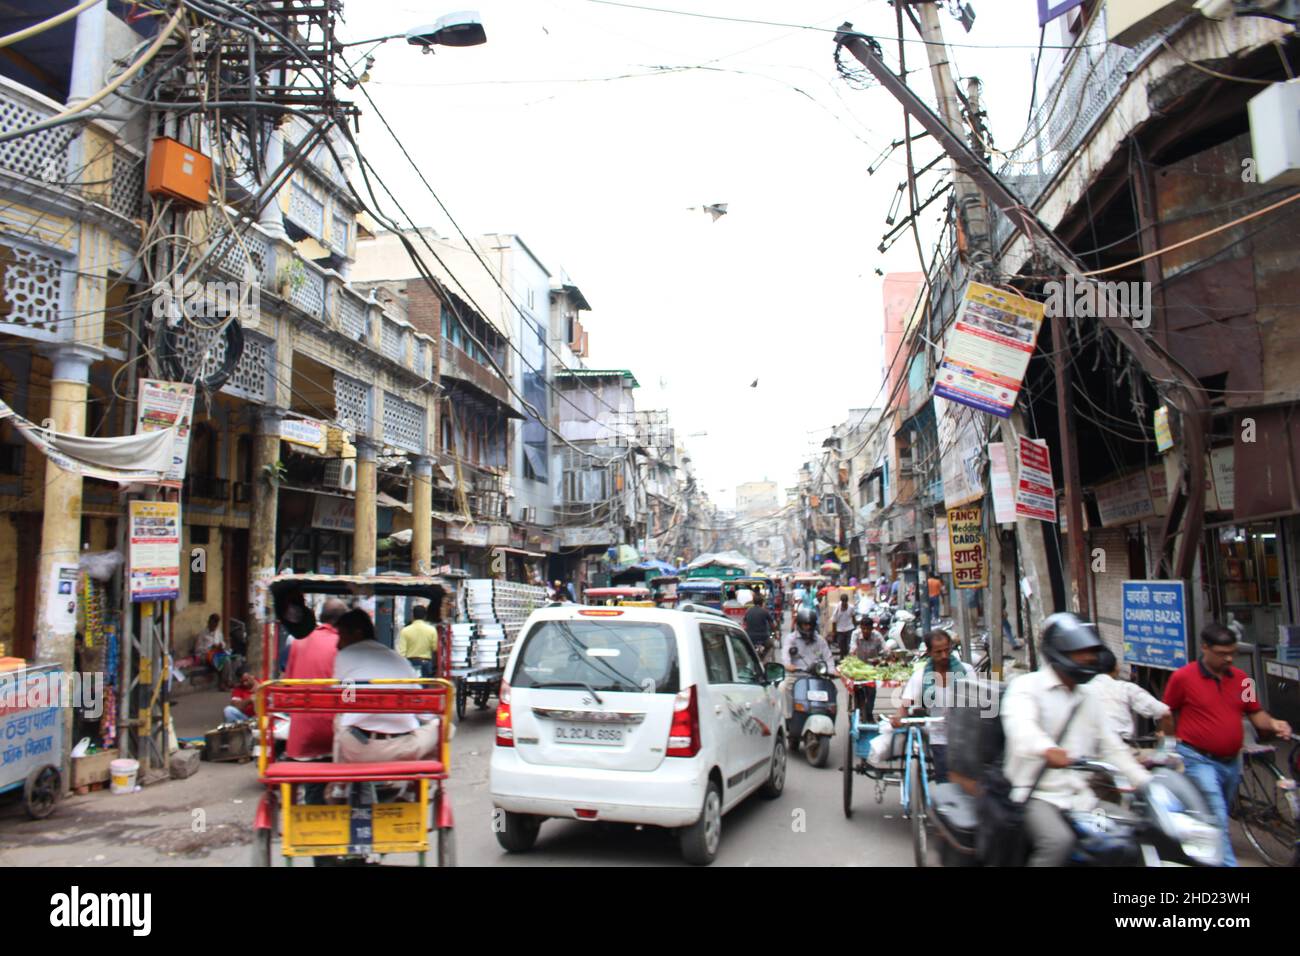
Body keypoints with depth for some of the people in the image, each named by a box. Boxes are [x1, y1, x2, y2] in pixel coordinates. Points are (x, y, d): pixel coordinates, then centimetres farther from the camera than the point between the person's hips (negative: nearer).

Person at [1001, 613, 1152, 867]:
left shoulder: (1088, 701, 19)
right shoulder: (1026, 686, -7)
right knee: (1058, 840, -32)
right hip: (1035, 794, -7)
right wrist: (1046, 749, -49)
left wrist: (1148, 782, 6)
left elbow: (1113, 748, 21)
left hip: (1079, 797, 7)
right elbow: (1020, 723, -28)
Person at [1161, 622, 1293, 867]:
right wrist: (1175, 745, 3)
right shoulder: (1182, 677, -11)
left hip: (1232, 762, 6)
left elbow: (1255, 713, 10)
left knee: (1220, 817, 20)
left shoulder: (1241, 678, 3)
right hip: (1199, 761, -6)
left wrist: (1273, 723, -10)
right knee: (1218, 822, -11)